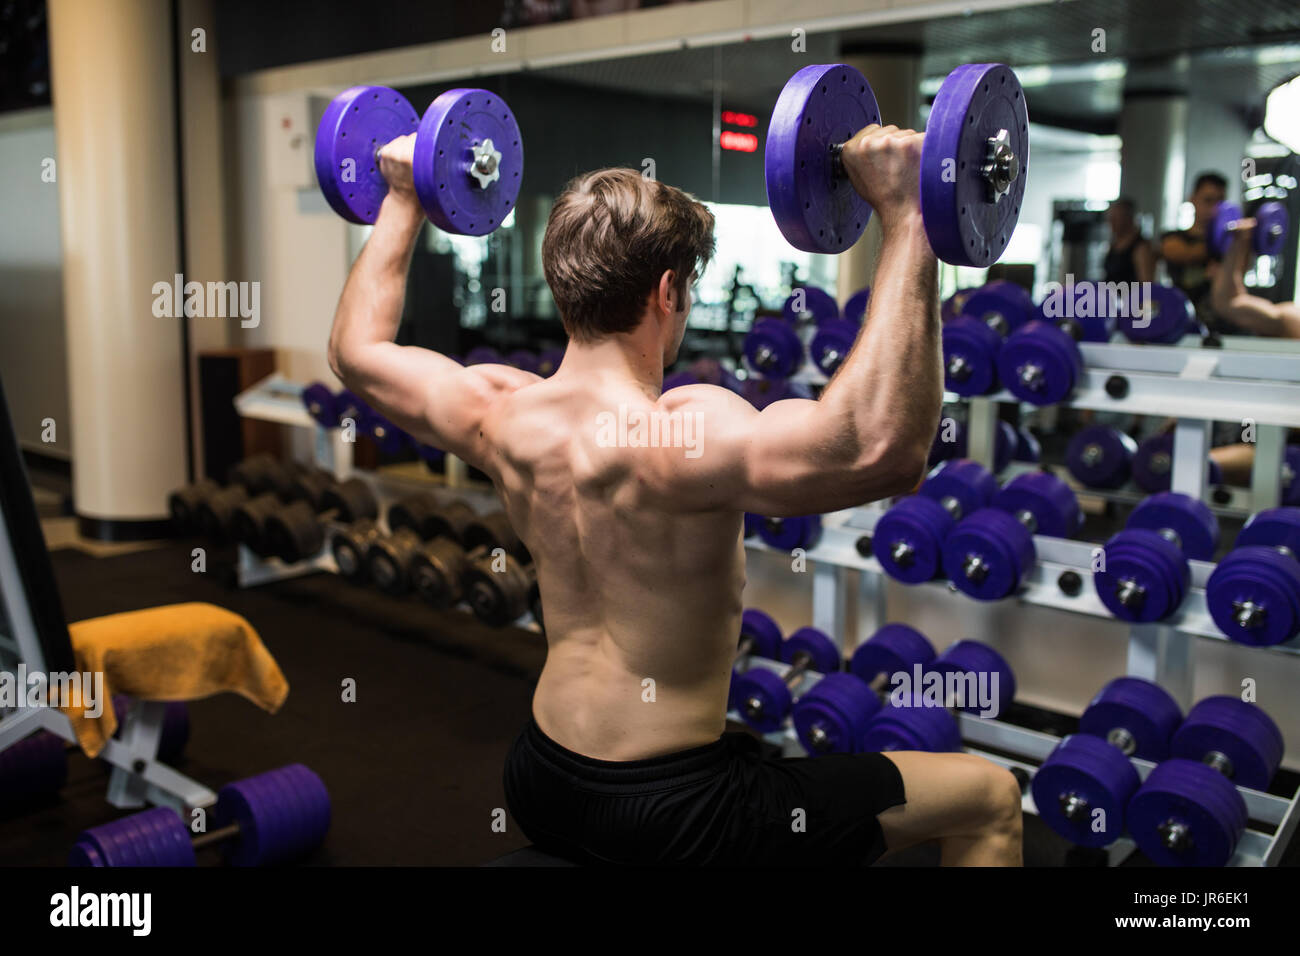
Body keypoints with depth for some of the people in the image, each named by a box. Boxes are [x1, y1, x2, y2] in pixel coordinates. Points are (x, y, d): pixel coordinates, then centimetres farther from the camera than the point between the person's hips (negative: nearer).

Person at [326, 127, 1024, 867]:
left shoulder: (498, 415, -6)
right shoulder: (683, 433, -28)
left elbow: (357, 346, 13)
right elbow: (881, 450, -46)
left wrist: (403, 200, 21)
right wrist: (904, 216, -40)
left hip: (538, 787, 8)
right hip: (670, 816, -7)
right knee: (989, 797, 6)